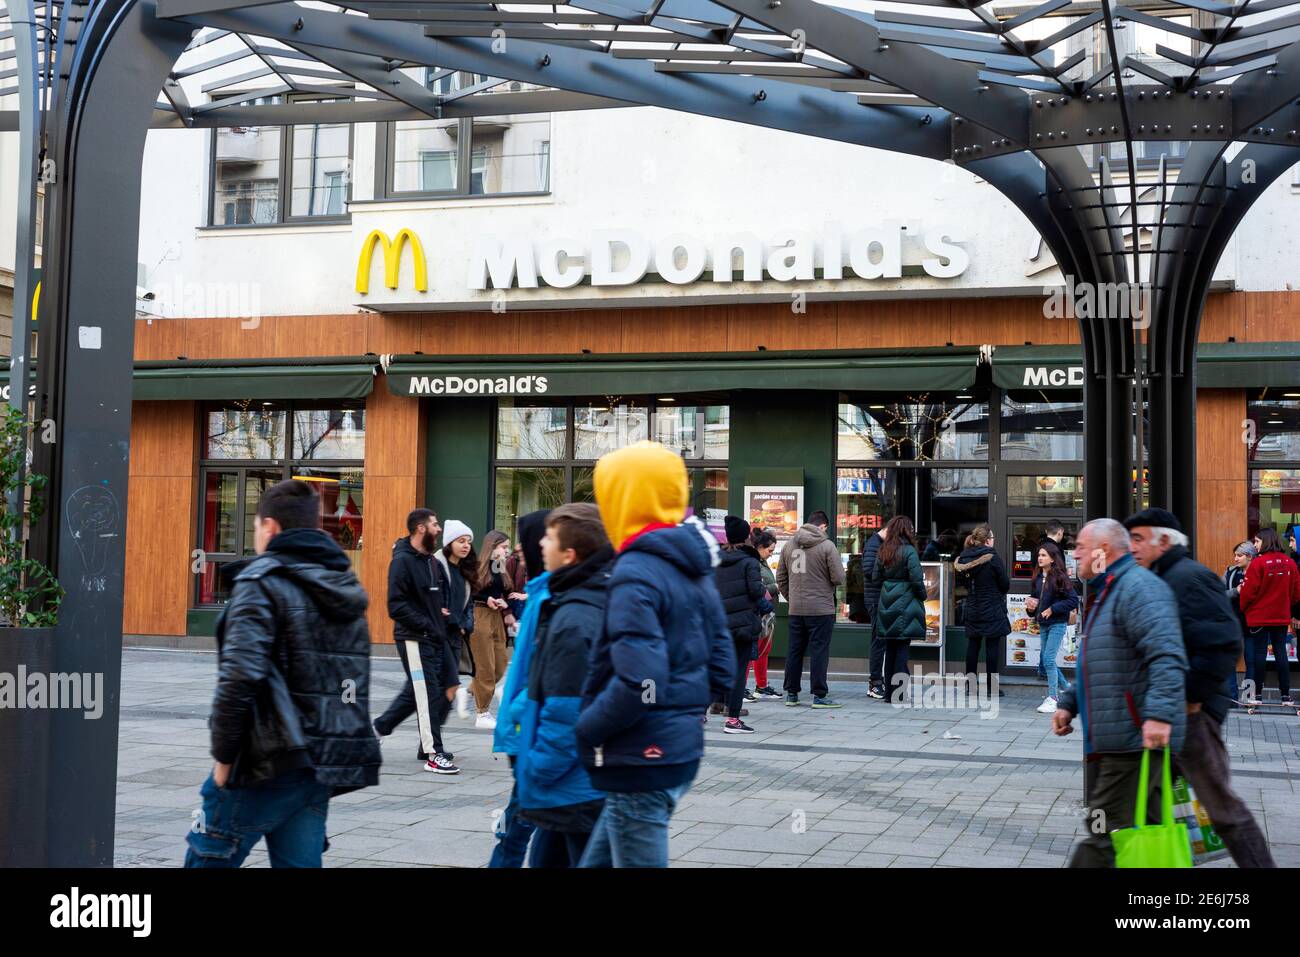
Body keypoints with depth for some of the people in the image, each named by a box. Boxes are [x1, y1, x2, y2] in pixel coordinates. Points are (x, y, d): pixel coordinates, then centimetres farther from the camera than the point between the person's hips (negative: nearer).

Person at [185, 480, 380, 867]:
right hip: (324, 768, 7)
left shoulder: (263, 581, -9)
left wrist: (223, 756, -12)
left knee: (207, 860, 6)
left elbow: (240, 675, -21)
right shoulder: (345, 588, 15)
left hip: (268, 765, -7)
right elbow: (350, 681, 16)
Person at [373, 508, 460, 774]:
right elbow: (397, 607, -17)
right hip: (414, 639, -9)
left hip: (435, 637, 9)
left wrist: (442, 610, 7)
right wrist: (428, 625, -17)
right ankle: (433, 755, 0)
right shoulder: (402, 561, -12)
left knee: (416, 692, 14)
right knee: (428, 695, -6)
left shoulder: (431, 560, 15)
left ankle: (380, 727, 30)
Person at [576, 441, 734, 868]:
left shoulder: (634, 575, -18)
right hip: (681, 750, 9)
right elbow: (722, 670, 13)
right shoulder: (694, 570, 10)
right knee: (599, 861, 21)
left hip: (641, 762, -9)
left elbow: (638, 683, -27)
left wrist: (582, 729, -14)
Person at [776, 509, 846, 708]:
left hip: (796, 609, 5)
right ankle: (819, 695, 3)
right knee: (819, 651, 1)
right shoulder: (827, 546, -9)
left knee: (794, 651, 11)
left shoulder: (789, 545, 7)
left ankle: (791, 693, 17)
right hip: (821, 609, -5)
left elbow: (780, 577, 11)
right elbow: (838, 578, -11)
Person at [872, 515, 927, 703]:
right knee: (902, 647, -1)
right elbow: (916, 579, -14)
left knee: (890, 647, 10)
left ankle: (890, 691, 14)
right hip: (905, 606, -5)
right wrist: (922, 596, 0)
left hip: (887, 604, 5)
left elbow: (875, 578, 8)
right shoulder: (909, 551, -10)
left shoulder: (883, 552, 7)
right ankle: (899, 692, -2)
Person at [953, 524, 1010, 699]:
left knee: (972, 645, 11)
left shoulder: (963, 559, 1)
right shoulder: (993, 558, -14)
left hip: (972, 609, 5)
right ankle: (990, 687, 1)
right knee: (992, 646, 0)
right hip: (992, 610, -5)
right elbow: (1005, 584, -7)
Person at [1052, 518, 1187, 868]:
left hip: (1135, 739, -11)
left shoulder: (1140, 588, -13)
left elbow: (1167, 656, -26)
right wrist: (1068, 703, 19)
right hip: (1107, 741, 11)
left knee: (1105, 835, -9)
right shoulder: (1106, 593, 23)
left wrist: (1159, 713, -35)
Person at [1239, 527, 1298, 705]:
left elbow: (1249, 591, -12)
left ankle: (1257, 693, 8)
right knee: (1281, 652, 8)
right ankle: (1286, 695, 9)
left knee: (1259, 653, 3)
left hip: (1259, 616, -4)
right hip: (1281, 616, 4)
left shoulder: (1258, 563, -15)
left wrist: (1244, 607, 5)